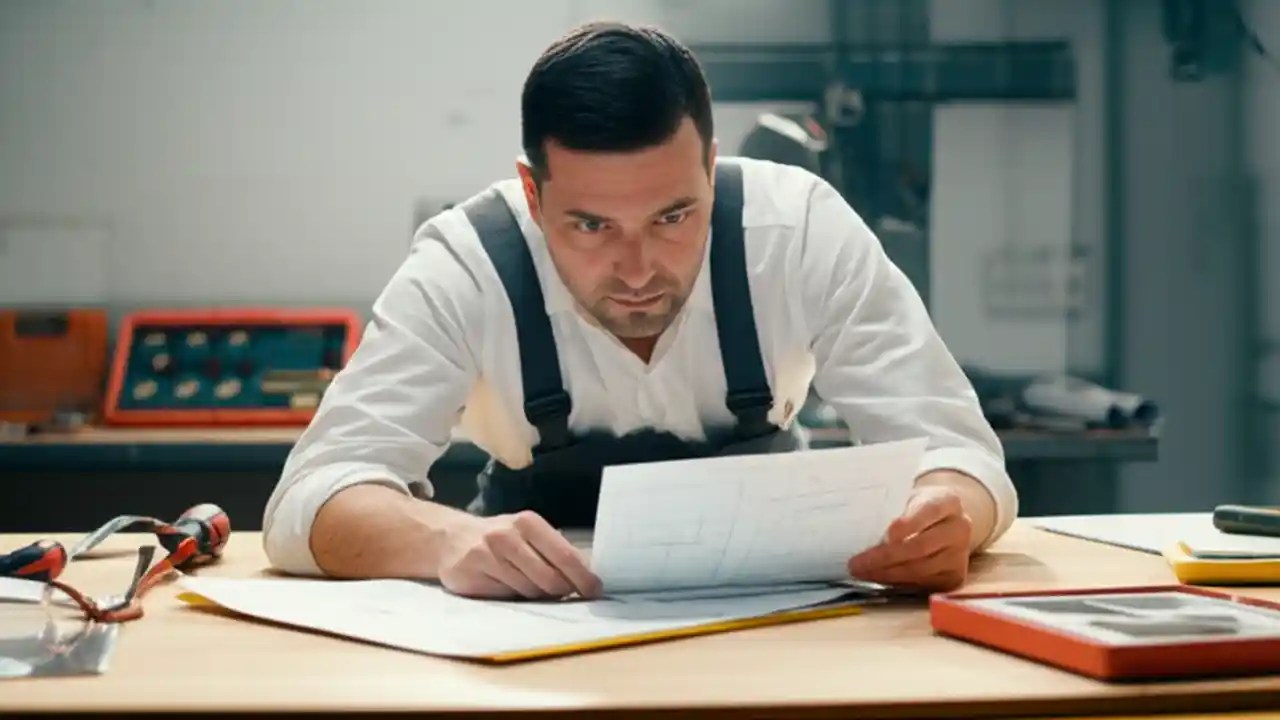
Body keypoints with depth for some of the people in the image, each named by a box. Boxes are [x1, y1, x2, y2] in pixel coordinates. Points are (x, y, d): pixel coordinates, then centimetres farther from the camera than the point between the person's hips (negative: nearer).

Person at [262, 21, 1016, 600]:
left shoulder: (803, 228, -21)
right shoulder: (463, 264, -23)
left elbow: (959, 454, -21)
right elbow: (313, 495, -29)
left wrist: (943, 517, -44)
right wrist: (450, 539, -50)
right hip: (541, 613, -1)